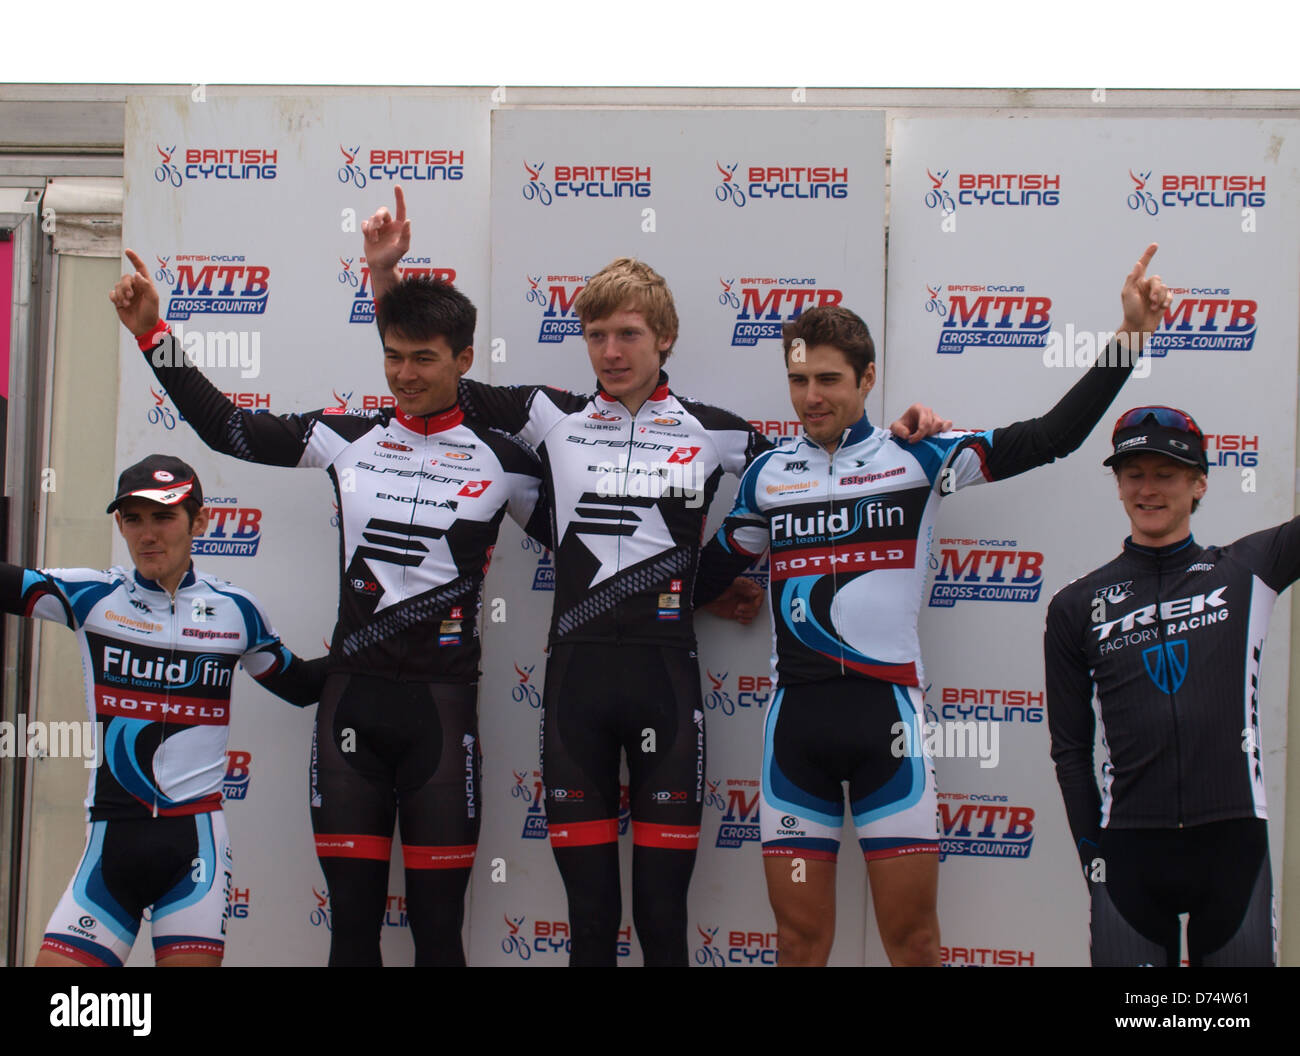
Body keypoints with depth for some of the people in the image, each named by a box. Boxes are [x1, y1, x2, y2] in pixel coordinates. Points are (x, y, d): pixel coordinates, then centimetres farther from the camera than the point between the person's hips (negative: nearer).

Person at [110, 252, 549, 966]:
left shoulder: (502, 459, 2)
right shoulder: (349, 439, 8)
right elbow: (226, 428, 12)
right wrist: (151, 333, 9)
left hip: (442, 702, -2)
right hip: (351, 695, 3)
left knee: (438, 927, 2)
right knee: (351, 922, 6)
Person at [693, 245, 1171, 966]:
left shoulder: (919, 458, 3)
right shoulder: (767, 475, 12)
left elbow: (1054, 435, -2)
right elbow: (704, 579, 22)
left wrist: (1131, 336, -9)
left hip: (886, 715, -2)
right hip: (795, 718, 2)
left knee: (913, 937, 1)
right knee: (800, 938, 5)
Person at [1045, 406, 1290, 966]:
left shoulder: (1245, 571, 7)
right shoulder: (1077, 606, 8)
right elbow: (1070, 747, 10)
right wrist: (1092, 857, 5)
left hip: (1234, 842, 0)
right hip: (1129, 851, 0)